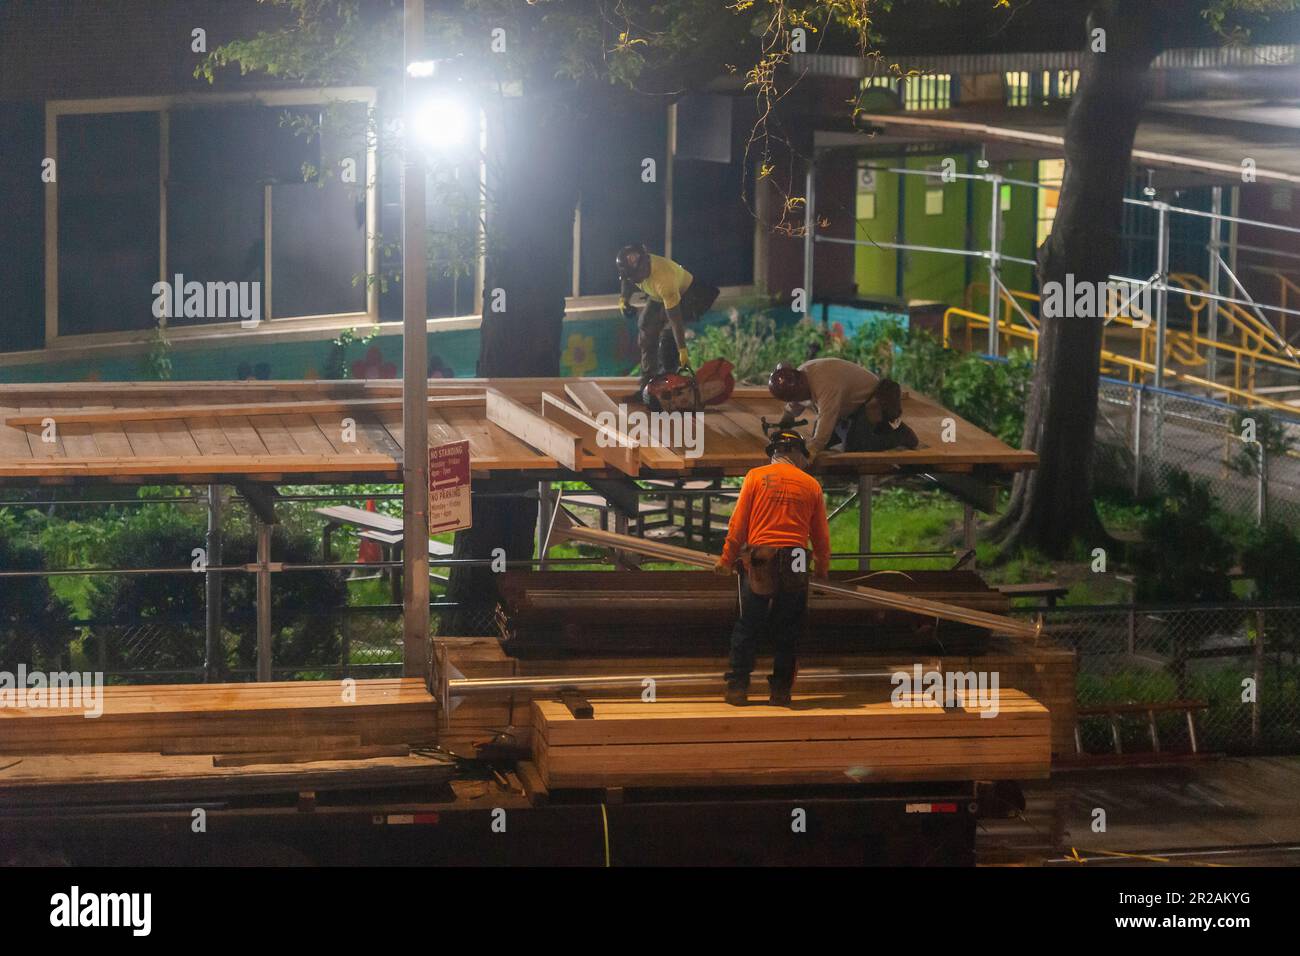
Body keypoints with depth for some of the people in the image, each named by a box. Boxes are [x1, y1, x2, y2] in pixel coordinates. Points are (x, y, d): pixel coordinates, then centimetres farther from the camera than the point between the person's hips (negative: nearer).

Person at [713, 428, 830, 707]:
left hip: (759, 561, -1)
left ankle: (737, 689, 5)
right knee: (787, 632, 10)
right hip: (795, 565, 1)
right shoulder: (811, 485, 6)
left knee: (747, 629, 7)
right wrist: (823, 567, 23)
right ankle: (781, 691, 10)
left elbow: (738, 522, -1)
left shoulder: (756, 477, 1)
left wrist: (727, 559, 6)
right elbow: (821, 534, 10)